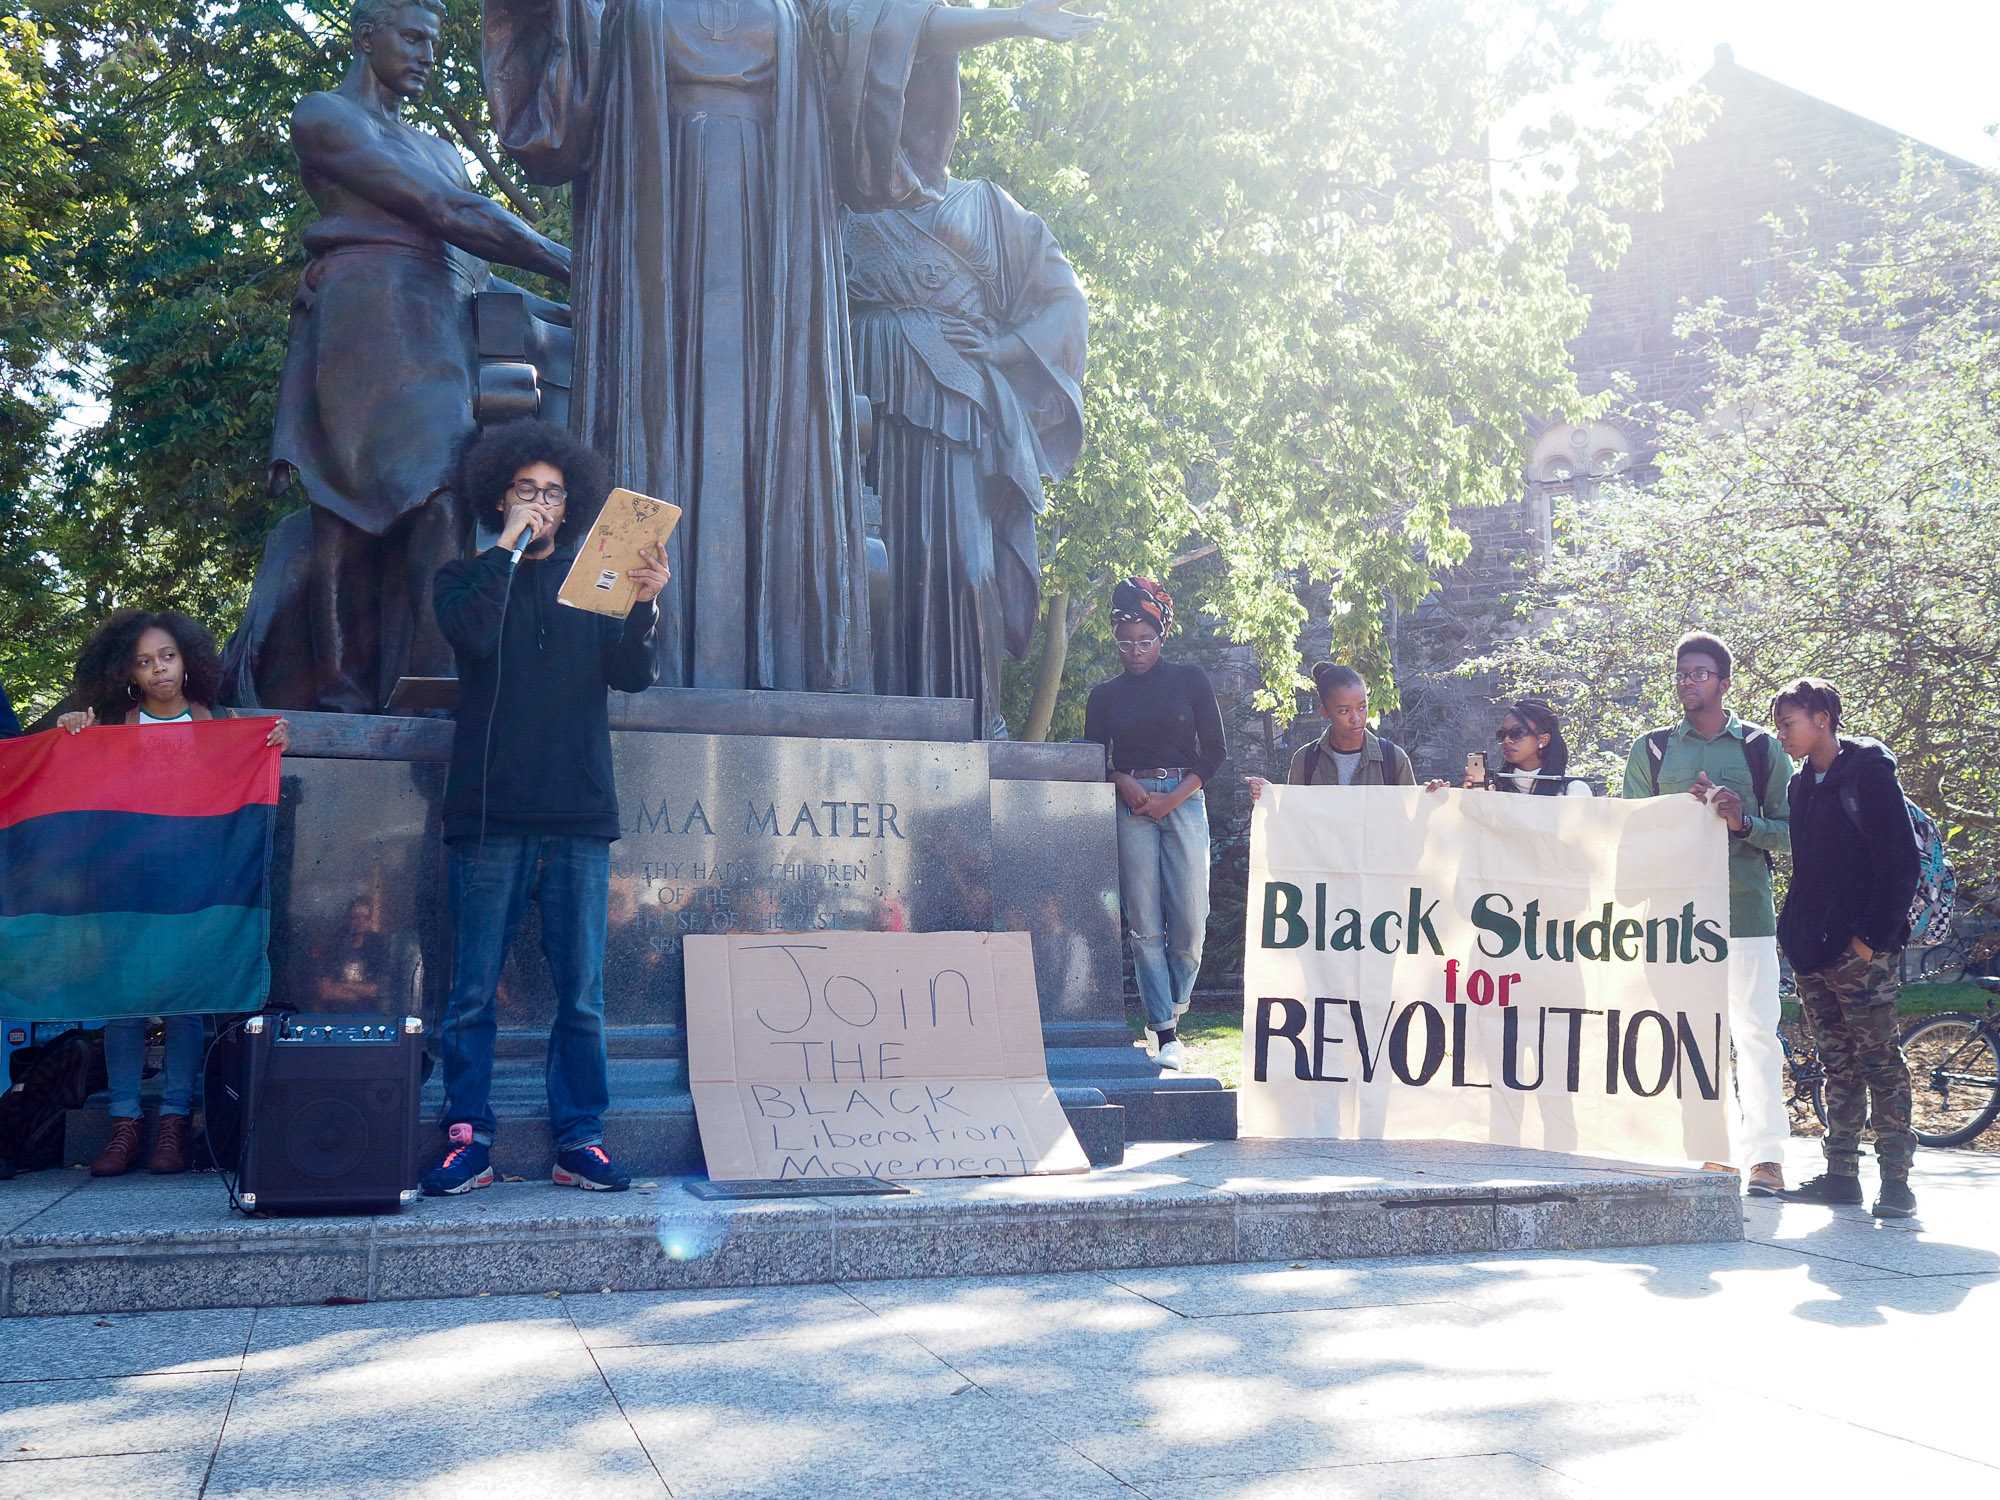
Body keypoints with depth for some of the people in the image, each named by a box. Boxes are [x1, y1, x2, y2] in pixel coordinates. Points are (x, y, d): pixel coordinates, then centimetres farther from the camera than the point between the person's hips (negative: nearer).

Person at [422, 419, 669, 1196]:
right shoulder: (468, 577, 13)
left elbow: (630, 676, 1)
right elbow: (472, 635, -11)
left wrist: (644, 607, -17)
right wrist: (508, 546, -4)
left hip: (579, 812, 2)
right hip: (490, 812, -1)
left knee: (581, 993, 1)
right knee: (473, 991, -1)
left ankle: (579, 1142, 7)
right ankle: (467, 1140, 6)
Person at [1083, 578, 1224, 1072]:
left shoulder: (1189, 680, 7)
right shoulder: (1105, 695, 12)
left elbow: (1213, 752, 5)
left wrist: (1171, 799, -6)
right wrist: (1124, 784, -9)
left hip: (1184, 802, -1)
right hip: (1130, 808, 1)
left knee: (1190, 920, -7)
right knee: (1145, 925, -4)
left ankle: (1173, 1010, 16)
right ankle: (1165, 1036, -2)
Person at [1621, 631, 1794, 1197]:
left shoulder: (1761, 748, 8)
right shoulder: (1650, 750, 12)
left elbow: (1789, 831, 6)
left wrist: (1744, 821, -13)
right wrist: (1684, 808, -7)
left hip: (1745, 909, -2)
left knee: (1755, 1032, -6)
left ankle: (1765, 1153, -1)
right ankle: (1719, 1147, 12)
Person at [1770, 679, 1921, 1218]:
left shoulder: (1869, 773, -6)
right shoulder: (1802, 785, 16)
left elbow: (1901, 860, -10)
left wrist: (1874, 935, -15)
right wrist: (1794, 933, 11)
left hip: (1862, 949, -7)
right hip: (1813, 951, 7)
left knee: (1879, 1062, -4)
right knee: (1838, 1066, 10)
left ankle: (1894, 1179, 0)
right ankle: (1841, 1173, 14)